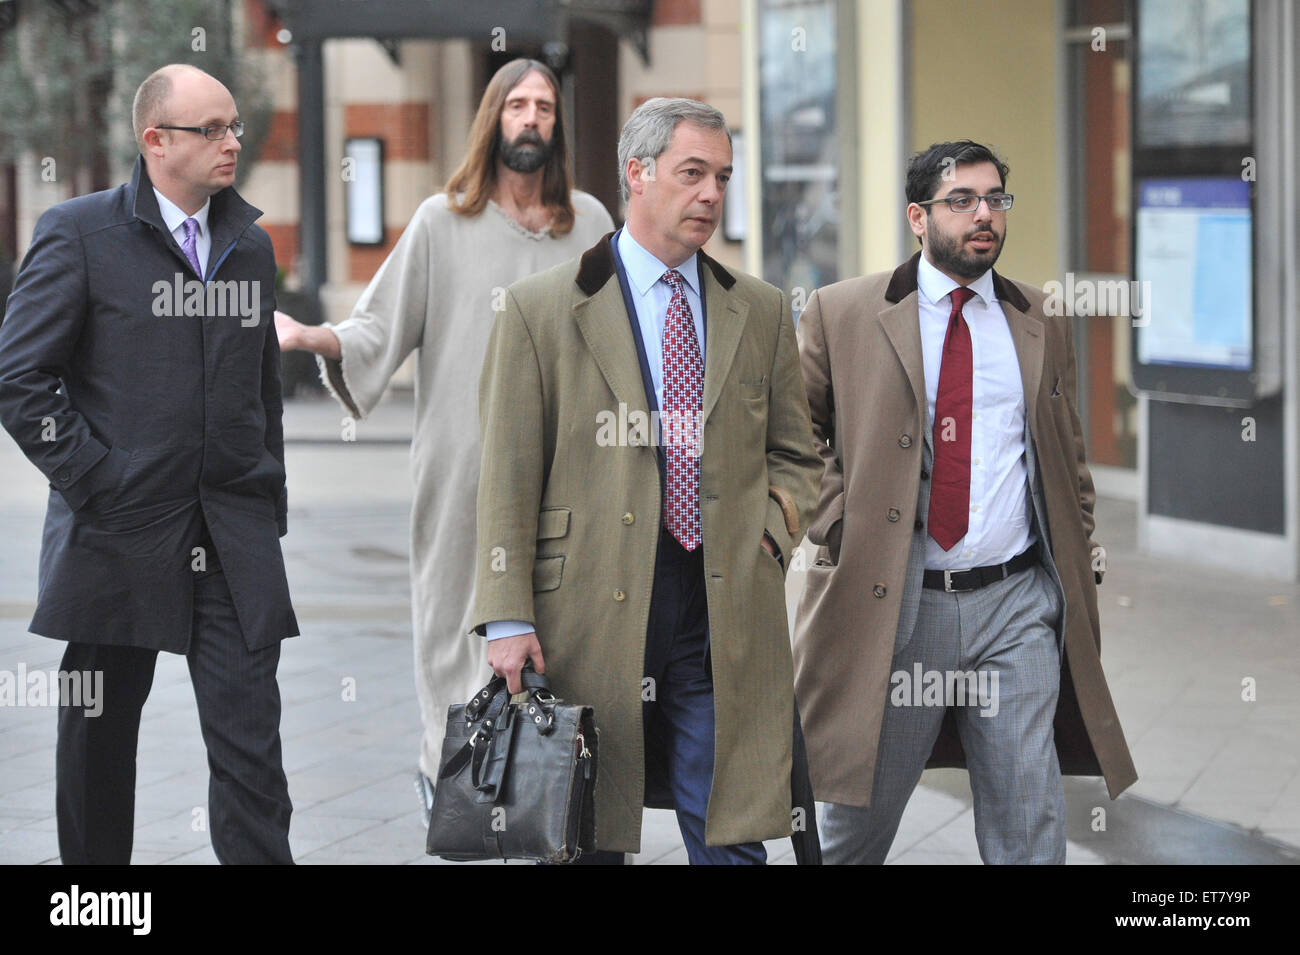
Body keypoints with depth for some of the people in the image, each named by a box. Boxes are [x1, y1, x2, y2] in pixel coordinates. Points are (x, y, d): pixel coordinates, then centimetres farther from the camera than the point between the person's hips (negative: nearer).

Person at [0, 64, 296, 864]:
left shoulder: (250, 243, 14)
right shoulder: (80, 232, -3)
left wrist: (269, 508, 14)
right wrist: (92, 481, -10)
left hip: (235, 538, 3)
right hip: (119, 532, -3)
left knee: (251, 741, -4)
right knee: (99, 738, 9)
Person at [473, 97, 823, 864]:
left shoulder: (762, 313, 13)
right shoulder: (542, 309, 3)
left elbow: (796, 456, 21)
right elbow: (509, 479, 0)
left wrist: (768, 533, 1)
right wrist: (508, 619, -7)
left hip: (729, 617, 2)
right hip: (589, 620, -2)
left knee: (731, 838, -1)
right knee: (585, 841, 5)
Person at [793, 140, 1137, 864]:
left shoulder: (1042, 322, 11)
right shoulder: (841, 314, 1)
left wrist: (1082, 547, 12)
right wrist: (835, 524, -5)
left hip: (1018, 603, 2)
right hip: (890, 606, -2)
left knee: (1031, 835, 1)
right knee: (858, 821, 8)